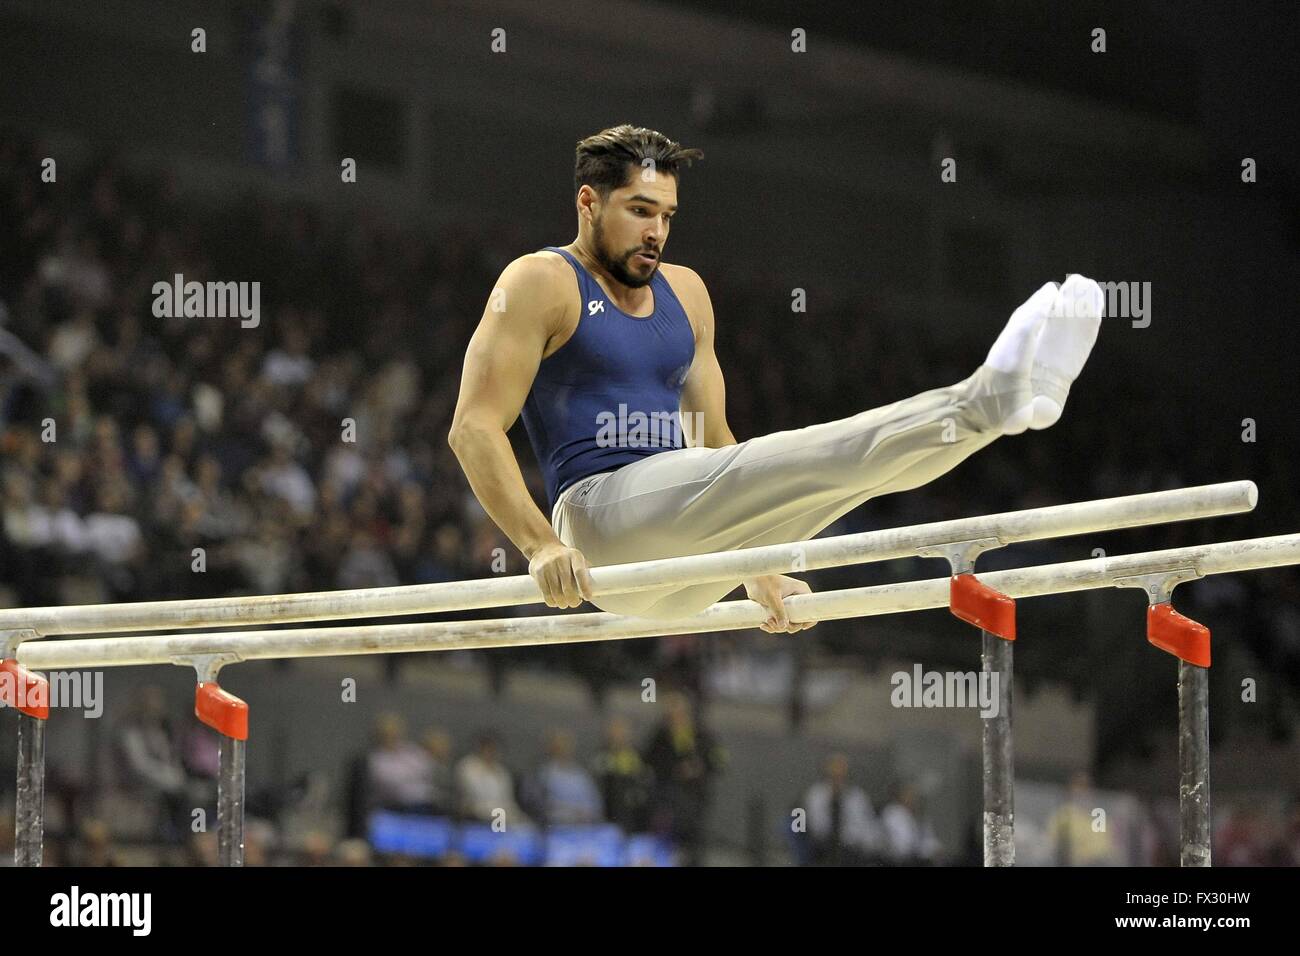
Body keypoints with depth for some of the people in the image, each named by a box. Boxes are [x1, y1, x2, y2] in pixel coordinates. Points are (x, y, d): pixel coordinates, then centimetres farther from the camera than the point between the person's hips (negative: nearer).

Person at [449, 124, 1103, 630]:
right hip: (604, 520, -7)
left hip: (686, 564, 7)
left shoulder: (684, 293, 21)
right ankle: (992, 397, -40)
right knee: (793, 461, -27)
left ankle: (1005, 400, -33)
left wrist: (756, 566, 16)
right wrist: (540, 545, -22)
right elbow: (473, 428, -10)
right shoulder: (540, 284, -1)